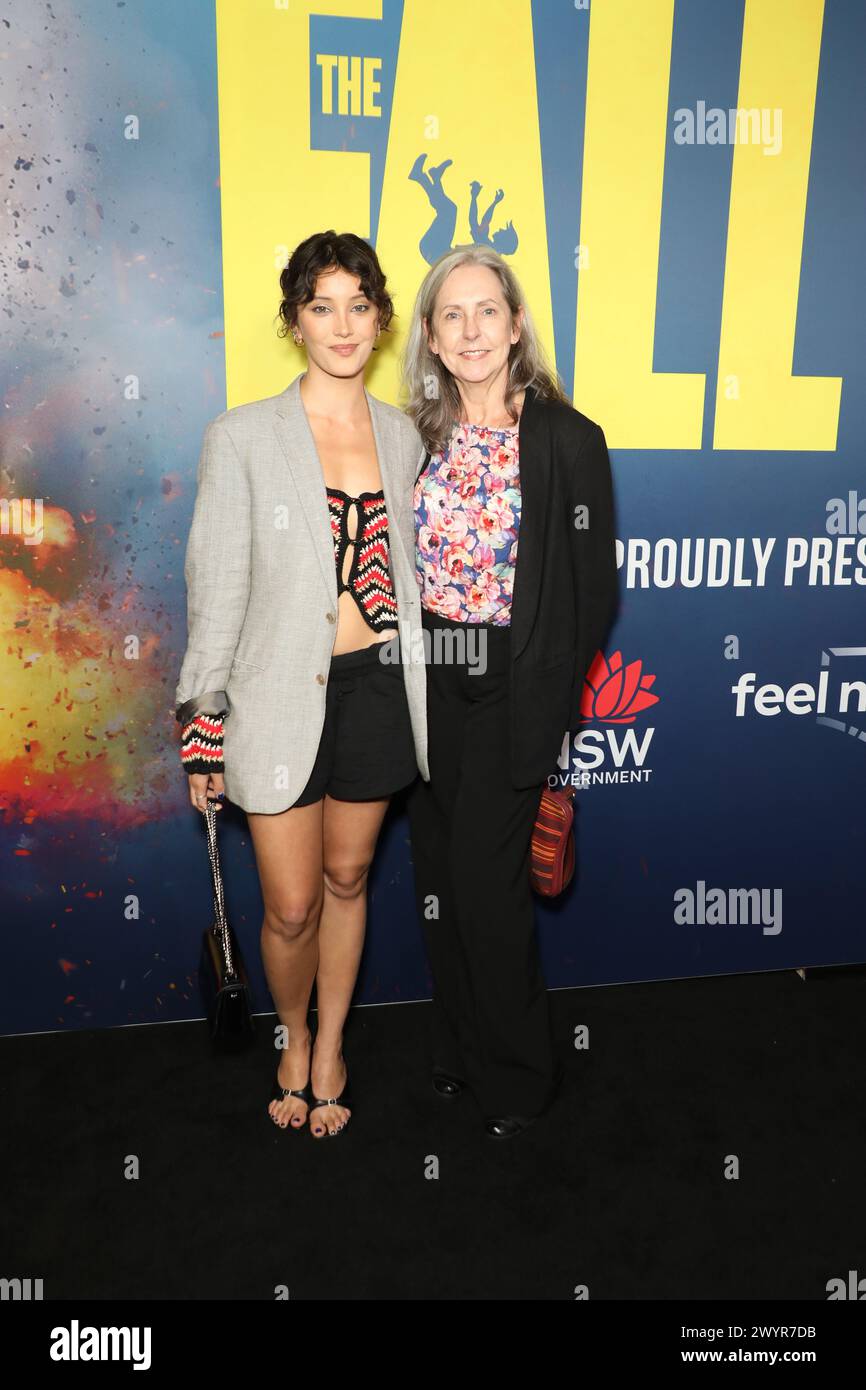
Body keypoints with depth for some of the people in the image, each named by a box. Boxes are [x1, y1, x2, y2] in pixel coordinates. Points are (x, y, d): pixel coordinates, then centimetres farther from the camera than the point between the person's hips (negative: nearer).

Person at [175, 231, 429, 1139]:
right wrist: (203, 728, -7)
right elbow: (216, 589, -6)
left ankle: (330, 1048, 38)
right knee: (292, 908, 4)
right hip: (282, 697, -3)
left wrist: (419, 688, 12)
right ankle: (292, 1040, 36)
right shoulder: (242, 439, -6)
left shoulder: (402, 437, 6)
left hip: (377, 687, 3)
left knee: (347, 880, 16)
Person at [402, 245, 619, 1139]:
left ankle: (518, 1071, 24)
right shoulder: (418, 438, 7)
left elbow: (593, 587, -6)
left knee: (485, 881, 0)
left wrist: (549, 698, -8)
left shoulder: (568, 441, -7)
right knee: (438, 876, 14)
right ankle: (457, 1045, 35)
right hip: (427, 687, 5)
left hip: (513, 694, -5)